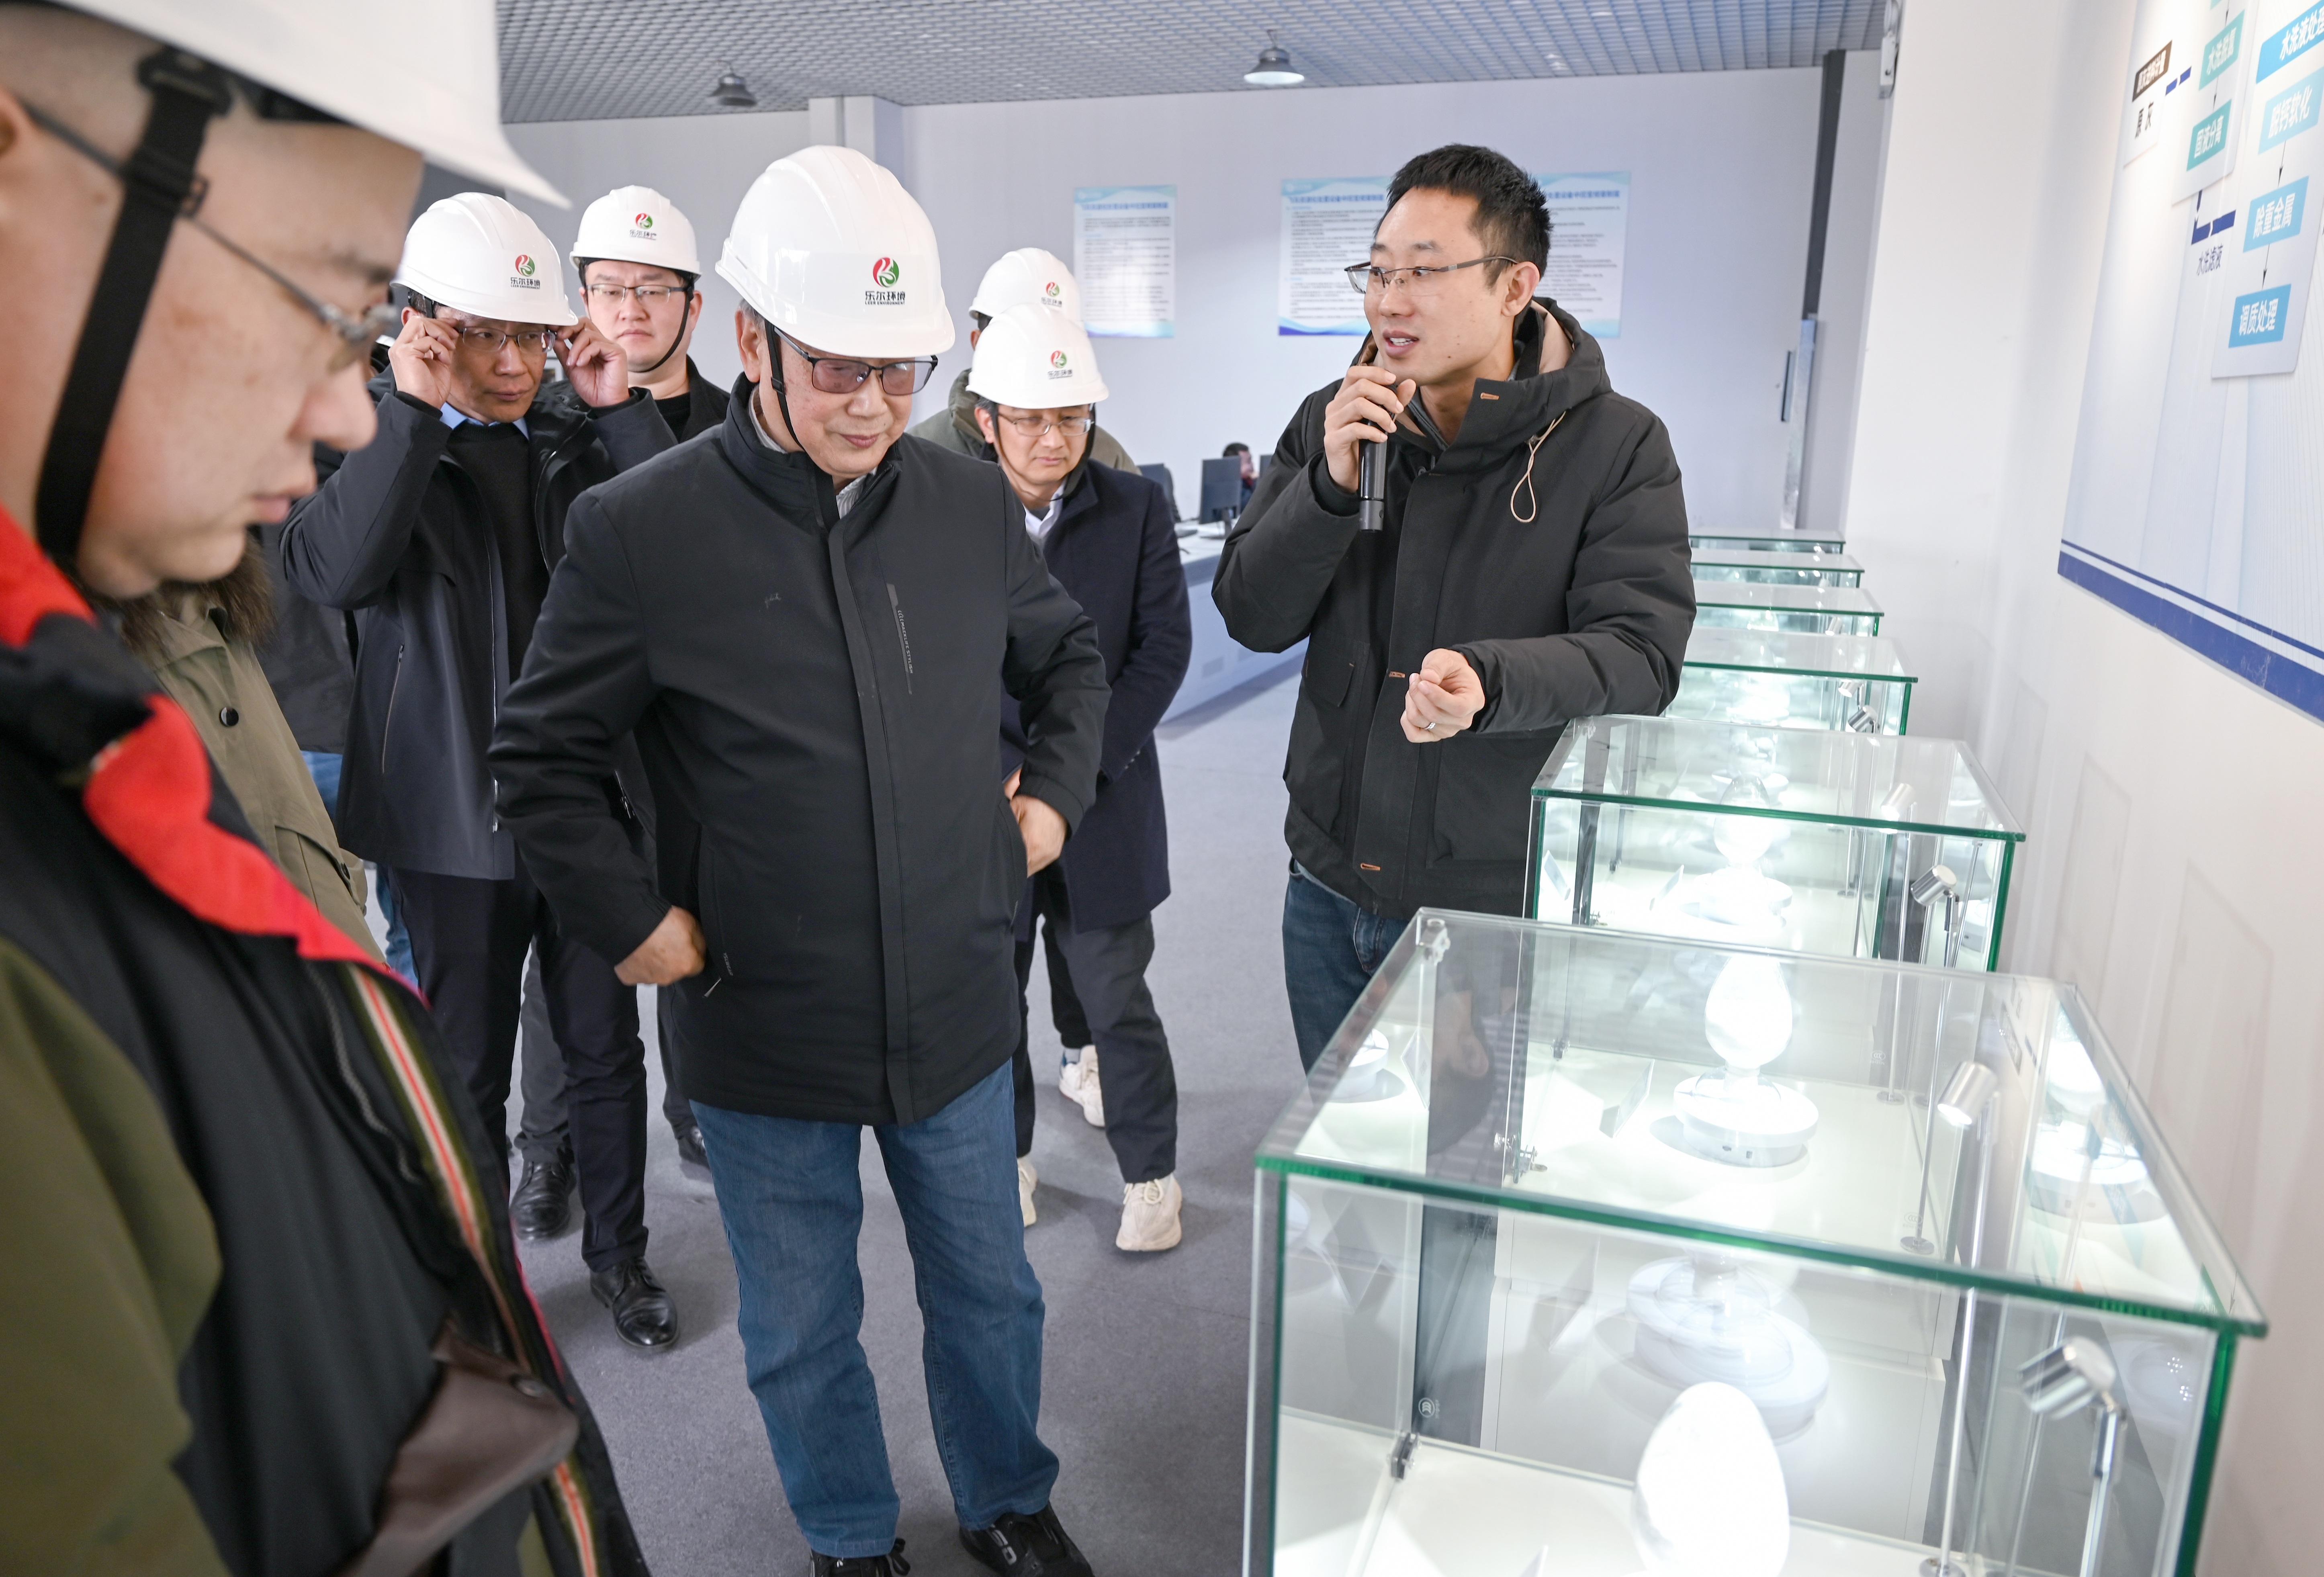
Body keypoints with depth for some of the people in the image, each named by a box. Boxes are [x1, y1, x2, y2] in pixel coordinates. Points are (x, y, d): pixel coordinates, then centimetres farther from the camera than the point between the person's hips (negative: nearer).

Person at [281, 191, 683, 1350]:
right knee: (468, 1072, 13)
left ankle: (618, 1251, 34)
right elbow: (330, 570, -25)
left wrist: (619, 409, -12)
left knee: (605, 1046, 14)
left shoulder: (575, 441, 5)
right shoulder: (366, 441, -5)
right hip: (453, 818, -3)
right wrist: (412, 408, -23)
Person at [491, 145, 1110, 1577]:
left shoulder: (974, 505, -3)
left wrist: (1056, 792, 3)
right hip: (767, 1032, -2)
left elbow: (1069, 656, 15)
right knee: (802, 1330, 18)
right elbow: (543, 757, -3)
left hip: (959, 1011, 3)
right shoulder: (641, 528, -13)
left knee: (990, 1290, 21)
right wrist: (631, 920, -9)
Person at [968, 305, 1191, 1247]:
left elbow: (1163, 647, -5)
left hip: (1103, 805, -1)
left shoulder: (1136, 508, -2)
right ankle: (1006, 1157, 36)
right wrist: (1005, 776, -13)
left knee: (1117, 1001, 8)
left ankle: (1151, 1174, 27)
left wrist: (1077, 764, -13)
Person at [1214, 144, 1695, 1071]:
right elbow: (1251, 618, -3)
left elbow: (1641, 654, -17)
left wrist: (1489, 681, -37)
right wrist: (1331, 483, -19)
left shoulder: (1617, 447, -10)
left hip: (1501, 903, -4)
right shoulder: (1333, 424, 2)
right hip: (1330, 888, 4)